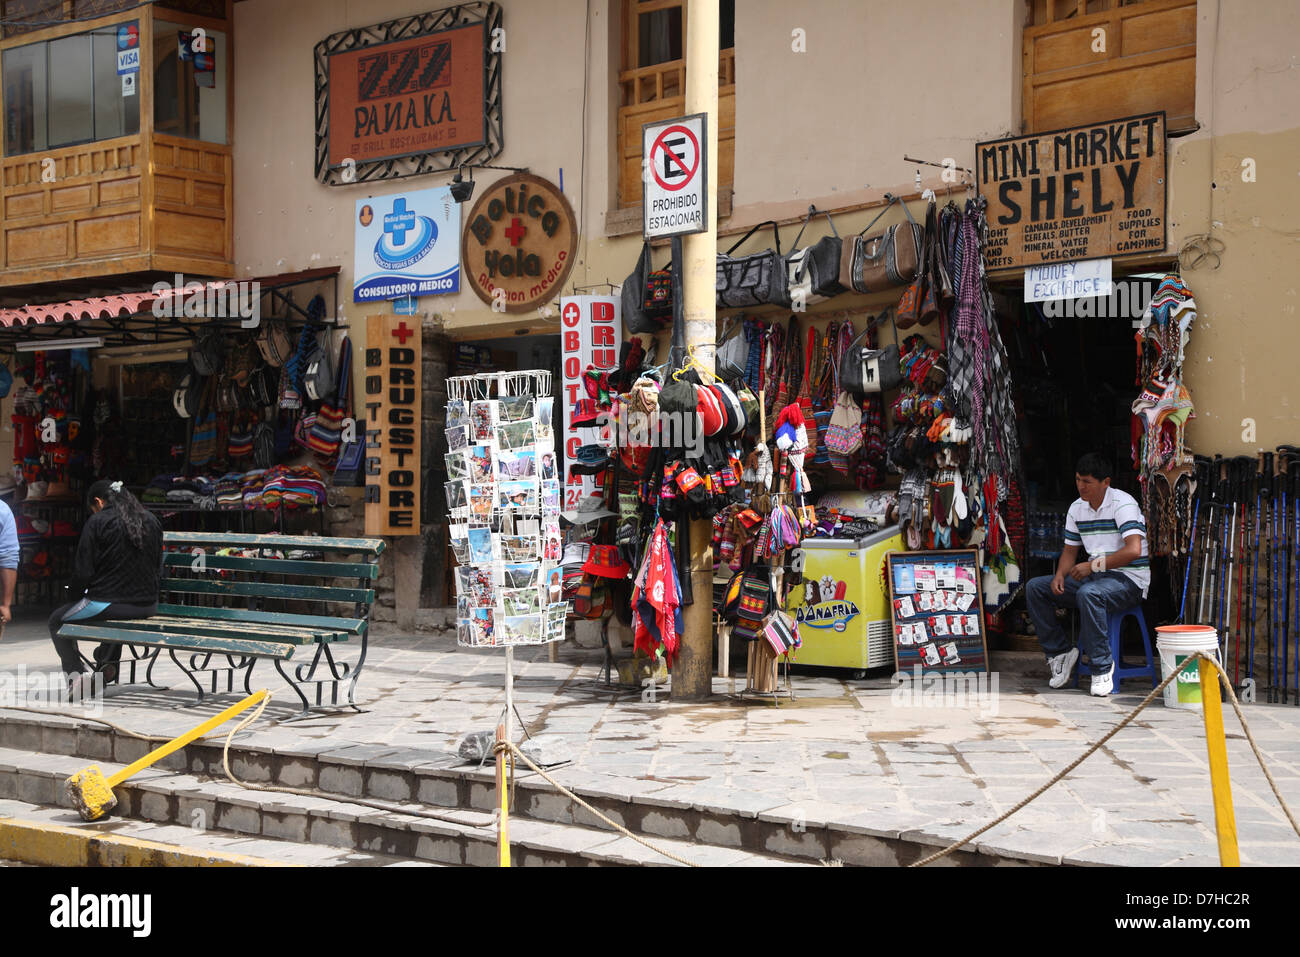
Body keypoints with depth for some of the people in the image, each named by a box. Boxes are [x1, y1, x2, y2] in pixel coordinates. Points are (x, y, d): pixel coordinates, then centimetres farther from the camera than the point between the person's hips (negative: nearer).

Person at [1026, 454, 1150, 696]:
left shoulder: (1123, 504, -14)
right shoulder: (1077, 508, 9)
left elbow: (1133, 550, -26)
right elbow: (1070, 549, 17)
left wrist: (1094, 565, -26)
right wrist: (1060, 575, -4)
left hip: (1129, 580, -8)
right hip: (1096, 576, 8)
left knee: (1088, 593, -39)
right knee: (1035, 587, -4)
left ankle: (1102, 667, -27)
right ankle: (1059, 652, -1)